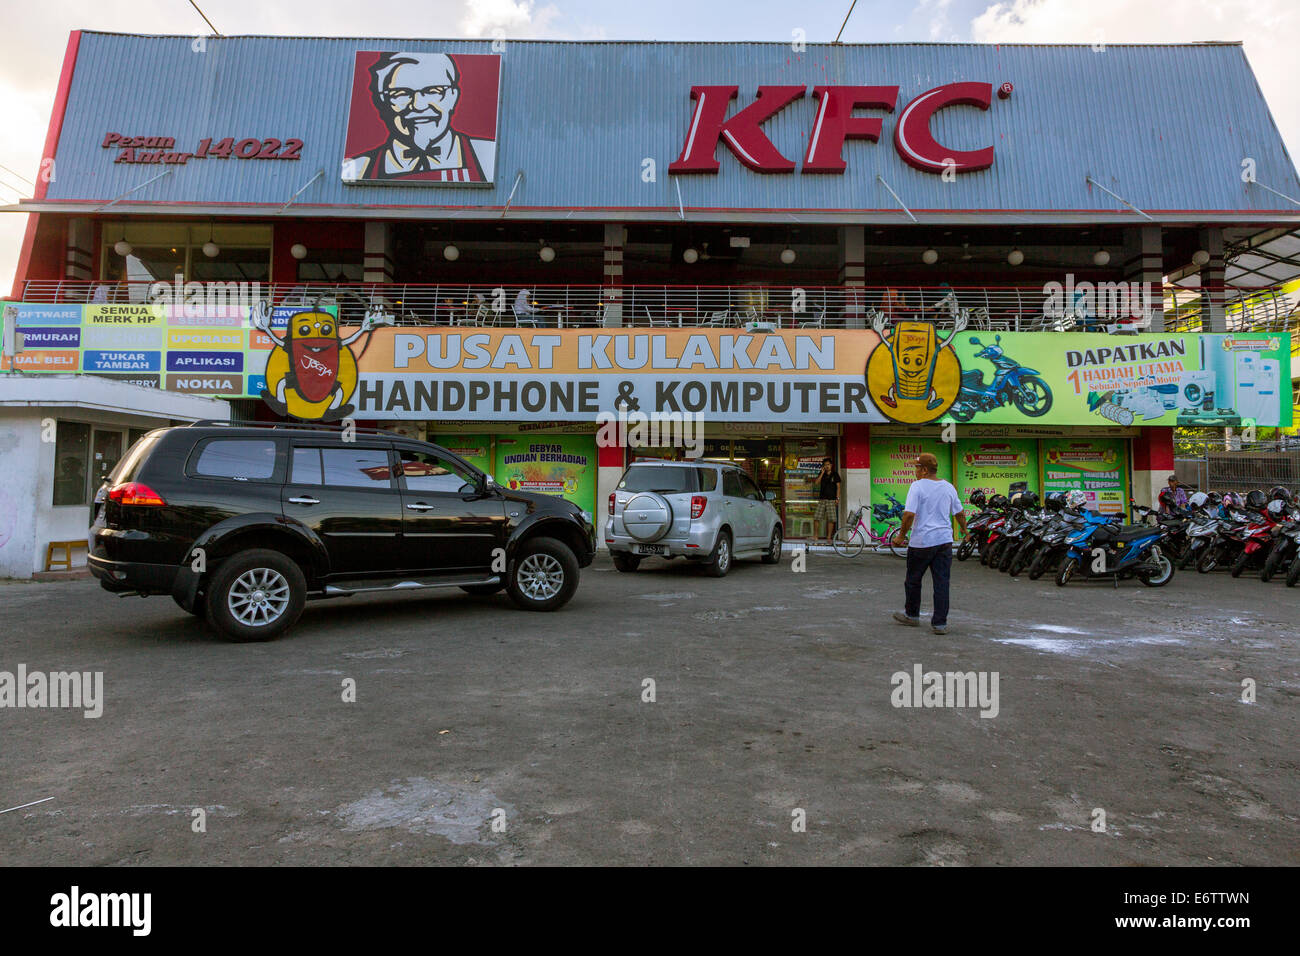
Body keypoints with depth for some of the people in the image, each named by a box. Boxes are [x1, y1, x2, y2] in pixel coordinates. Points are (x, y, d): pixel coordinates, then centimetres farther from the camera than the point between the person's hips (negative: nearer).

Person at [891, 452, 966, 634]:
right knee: (942, 582, 5)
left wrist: (902, 535, -6)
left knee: (913, 580, 13)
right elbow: (959, 513, 18)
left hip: (922, 542, -5)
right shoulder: (948, 487, 8)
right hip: (944, 540, 5)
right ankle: (940, 623, 4)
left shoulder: (917, 486, -10)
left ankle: (912, 615, 27)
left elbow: (909, 514, -18)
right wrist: (964, 529, 35)